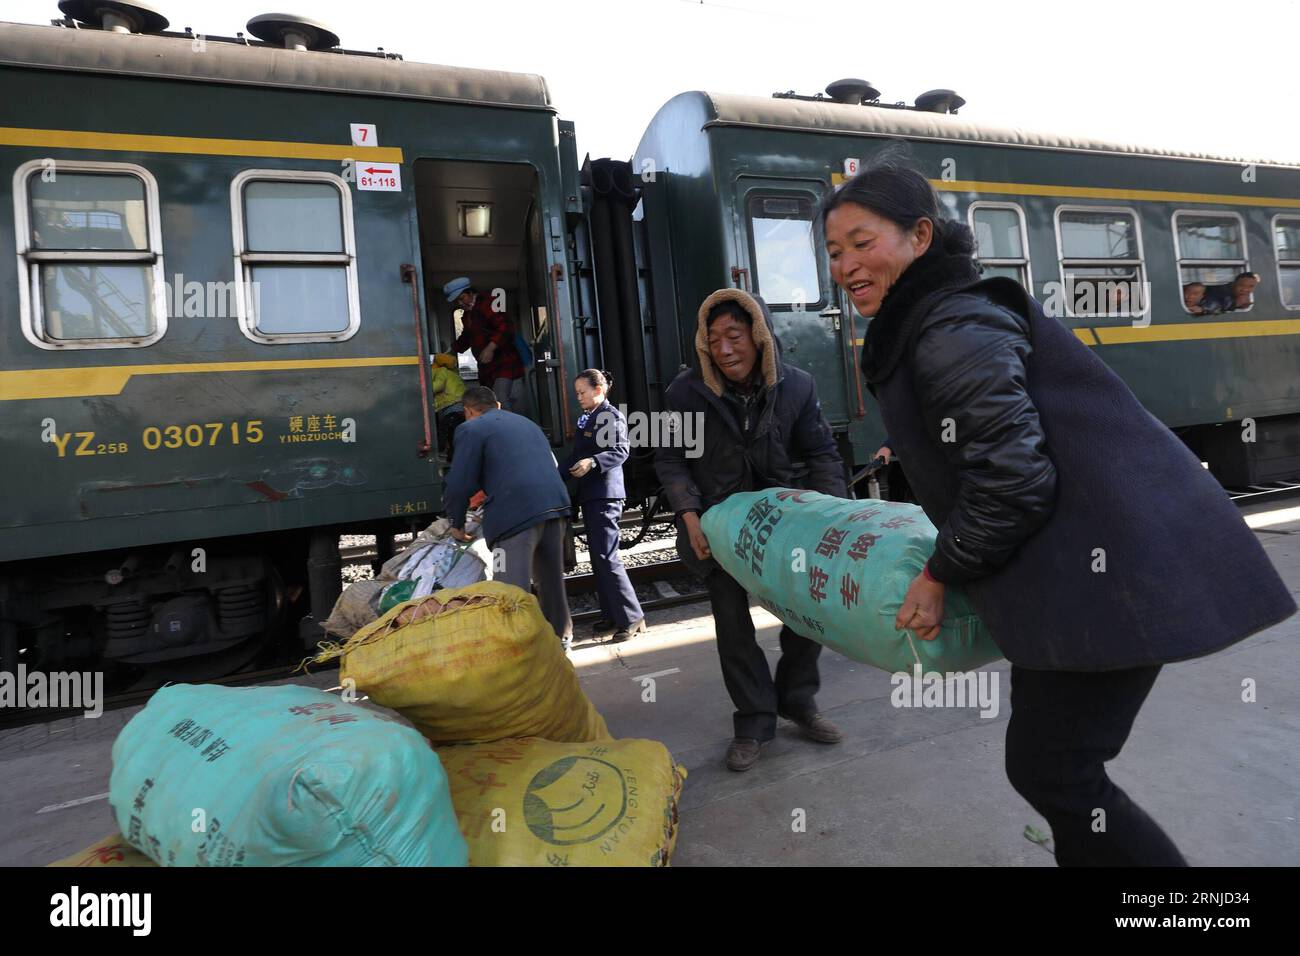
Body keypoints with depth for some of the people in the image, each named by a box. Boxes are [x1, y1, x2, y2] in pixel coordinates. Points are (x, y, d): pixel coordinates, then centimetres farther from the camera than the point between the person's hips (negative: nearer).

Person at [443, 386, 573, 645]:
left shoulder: (471, 429, 6)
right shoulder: (527, 423, 27)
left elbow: (459, 484, 0)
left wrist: (457, 524, 16)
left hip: (516, 513, -7)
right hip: (555, 504, 7)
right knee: (551, 578, 21)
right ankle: (561, 635, 35)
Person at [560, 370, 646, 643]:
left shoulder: (612, 416, -6)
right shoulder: (586, 418, 20)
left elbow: (620, 451, -18)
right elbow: (576, 457, 23)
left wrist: (593, 462, -31)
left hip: (605, 495, -9)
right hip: (589, 496, 9)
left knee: (606, 557, -11)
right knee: (598, 558, 11)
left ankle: (631, 617, -3)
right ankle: (611, 616, 19)